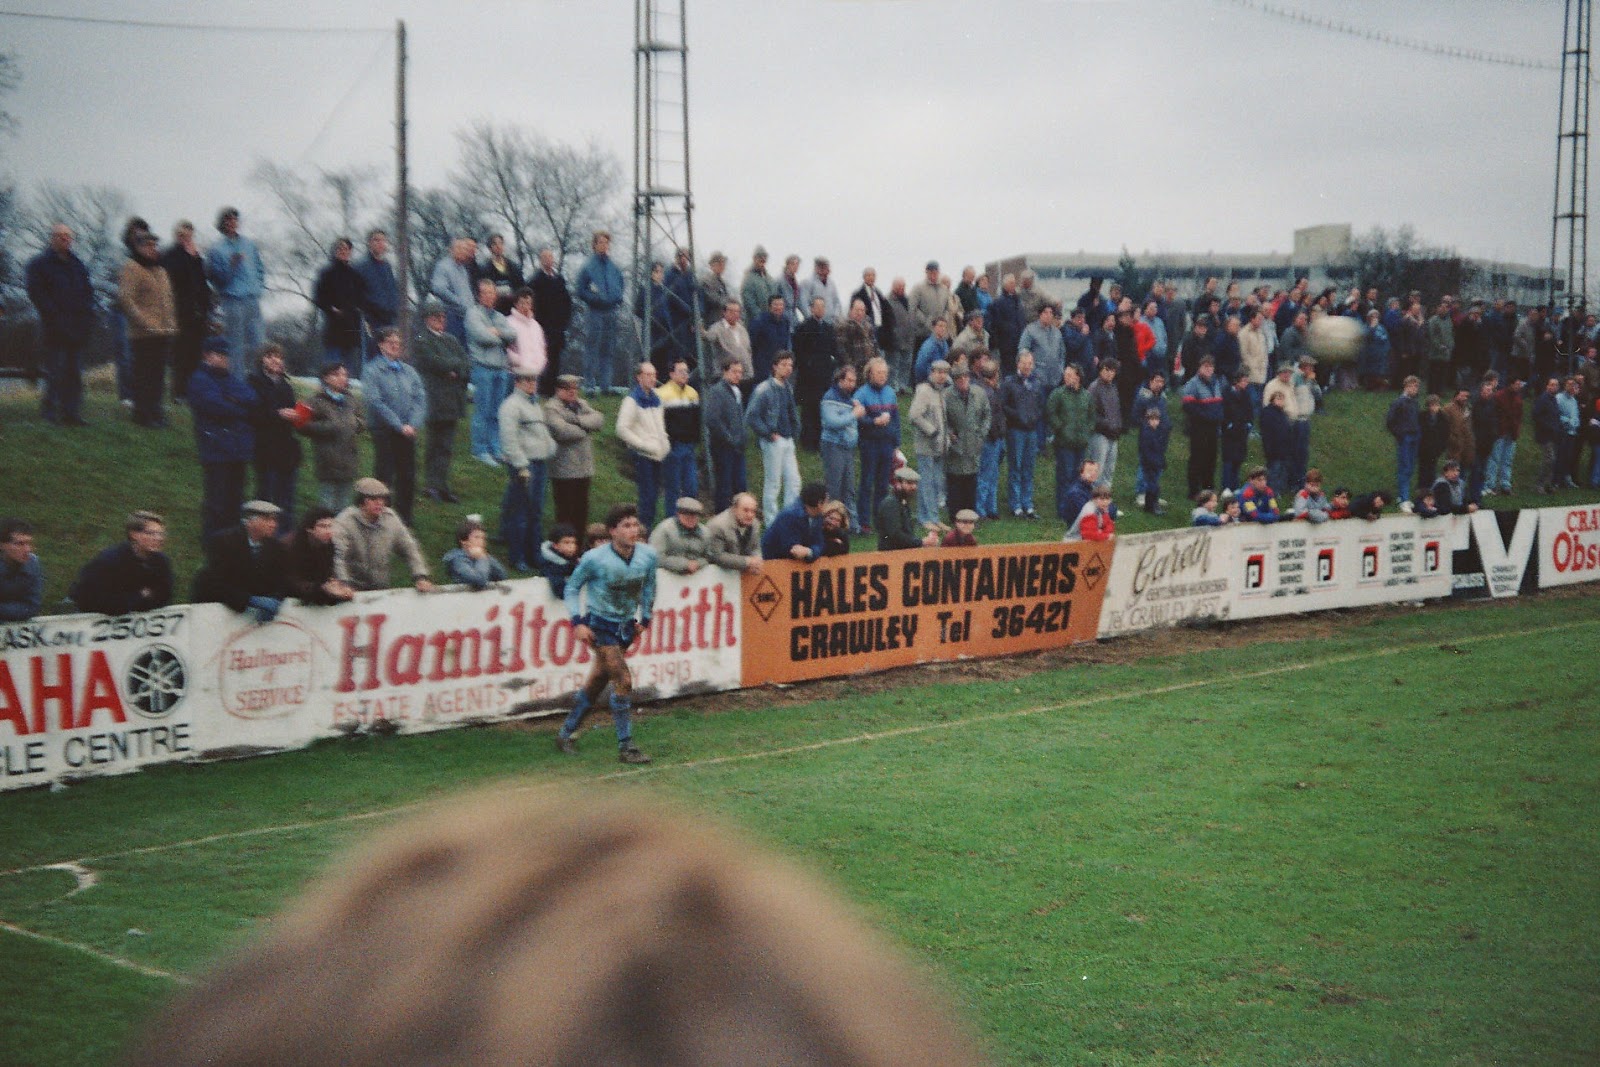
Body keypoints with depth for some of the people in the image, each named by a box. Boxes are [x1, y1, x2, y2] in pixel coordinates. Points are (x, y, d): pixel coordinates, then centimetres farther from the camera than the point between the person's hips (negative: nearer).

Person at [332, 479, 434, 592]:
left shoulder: (390, 518, 4)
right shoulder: (344, 522, -11)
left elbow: (410, 548, 10)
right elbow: (337, 556, -23)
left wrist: (420, 578, -4)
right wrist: (345, 586, -39)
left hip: (381, 589, 4)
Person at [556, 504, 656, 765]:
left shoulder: (648, 555, -6)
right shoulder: (595, 559, -18)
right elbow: (573, 587, -3)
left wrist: (645, 618, 14)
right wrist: (578, 622, -11)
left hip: (626, 626, 5)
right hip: (600, 626, -5)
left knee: (597, 682, 12)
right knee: (623, 680, -15)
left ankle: (566, 734, 30)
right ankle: (626, 747, -6)